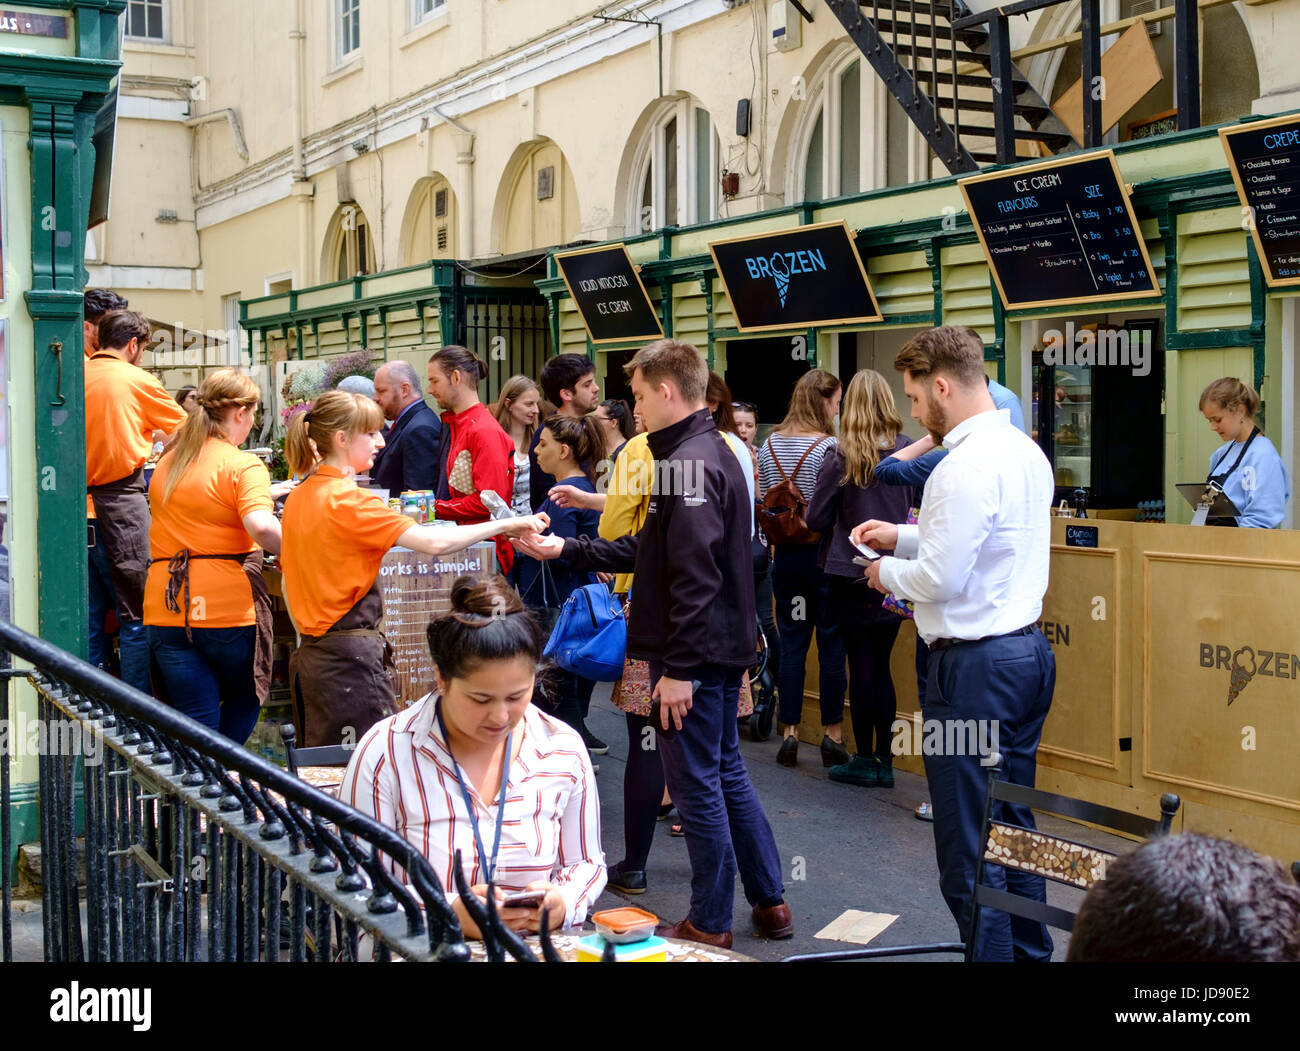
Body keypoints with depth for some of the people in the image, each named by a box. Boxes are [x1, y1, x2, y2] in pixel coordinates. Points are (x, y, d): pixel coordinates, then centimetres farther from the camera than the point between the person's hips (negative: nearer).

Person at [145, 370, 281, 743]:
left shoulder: (167, 462, 12)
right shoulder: (243, 466, -10)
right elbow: (261, 526, -27)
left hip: (166, 609, 5)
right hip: (227, 606, -5)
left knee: (195, 721, 8)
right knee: (245, 700, 20)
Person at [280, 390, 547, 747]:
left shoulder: (298, 497, 9)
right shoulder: (348, 500, -16)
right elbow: (433, 542, -23)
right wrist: (505, 525, -15)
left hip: (311, 651, 9)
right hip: (351, 655, -9)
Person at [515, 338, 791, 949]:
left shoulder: (687, 464, -20)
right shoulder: (713, 453, 13)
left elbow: (695, 577, -26)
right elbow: (650, 553, 18)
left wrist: (678, 667, -25)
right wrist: (566, 550, 17)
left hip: (692, 658, -10)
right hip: (724, 650, 10)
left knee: (697, 788, 2)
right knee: (728, 773, 19)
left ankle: (710, 925, 15)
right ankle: (770, 904, 28)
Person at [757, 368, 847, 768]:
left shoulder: (769, 445, 4)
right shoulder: (828, 447, -14)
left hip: (785, 555, 5)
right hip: (822, 554, -5)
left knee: (791, 642, 10)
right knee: (832, 642, 5)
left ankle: (789, 734, 13)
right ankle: (833, 735, 10)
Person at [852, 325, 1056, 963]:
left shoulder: (966, 467, -19)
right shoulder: (1025, 451, 11)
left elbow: (941, 579, -21)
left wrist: (887, 573, -3)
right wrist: (904, 536, 18)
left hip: (975, 666, -10)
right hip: (1028, 651, 10)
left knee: (968, 849, -1)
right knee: (1013, 830, 20)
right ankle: (1029, 951, 29)